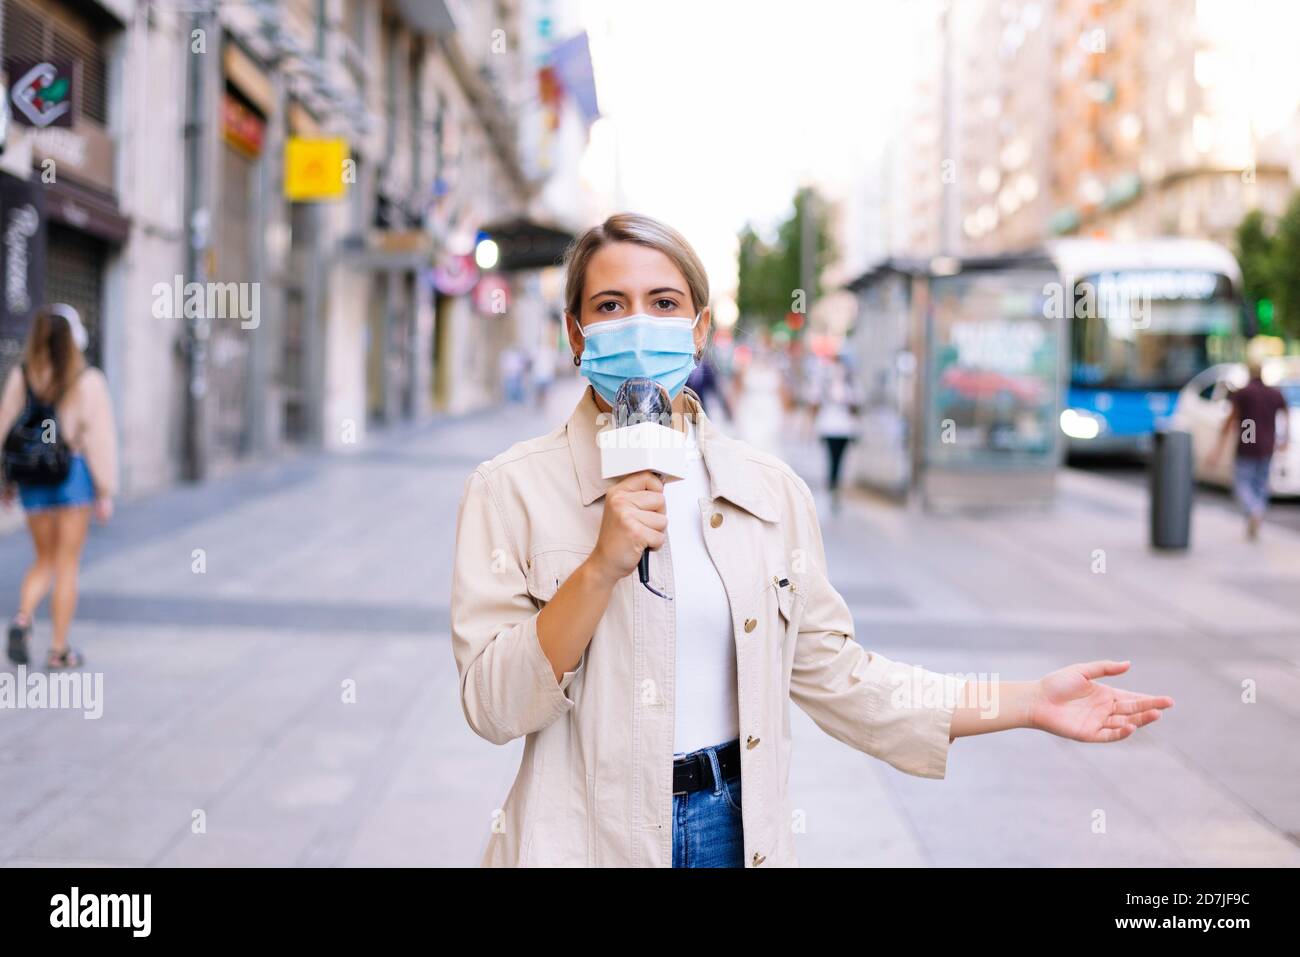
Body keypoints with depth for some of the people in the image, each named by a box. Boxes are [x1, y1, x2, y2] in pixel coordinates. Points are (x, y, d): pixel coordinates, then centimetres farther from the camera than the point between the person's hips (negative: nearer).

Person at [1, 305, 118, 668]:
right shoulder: (88, 382, -10)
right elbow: (100, 438, -9)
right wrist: (106, 491, -3)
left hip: (33, 475, 3)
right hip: (74, 474, -3)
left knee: (43, 561, 17)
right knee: (67, 564, 6)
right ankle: (59, 649, 8)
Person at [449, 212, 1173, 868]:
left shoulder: (771, 490, 3)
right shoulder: (513, 490, -7)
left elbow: (831, 674, 6)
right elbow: (493, 706, -12)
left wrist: (1030, 703, 3)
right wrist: (602, 567, -23)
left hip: (738, 832, 3)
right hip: (590, 839, -3)